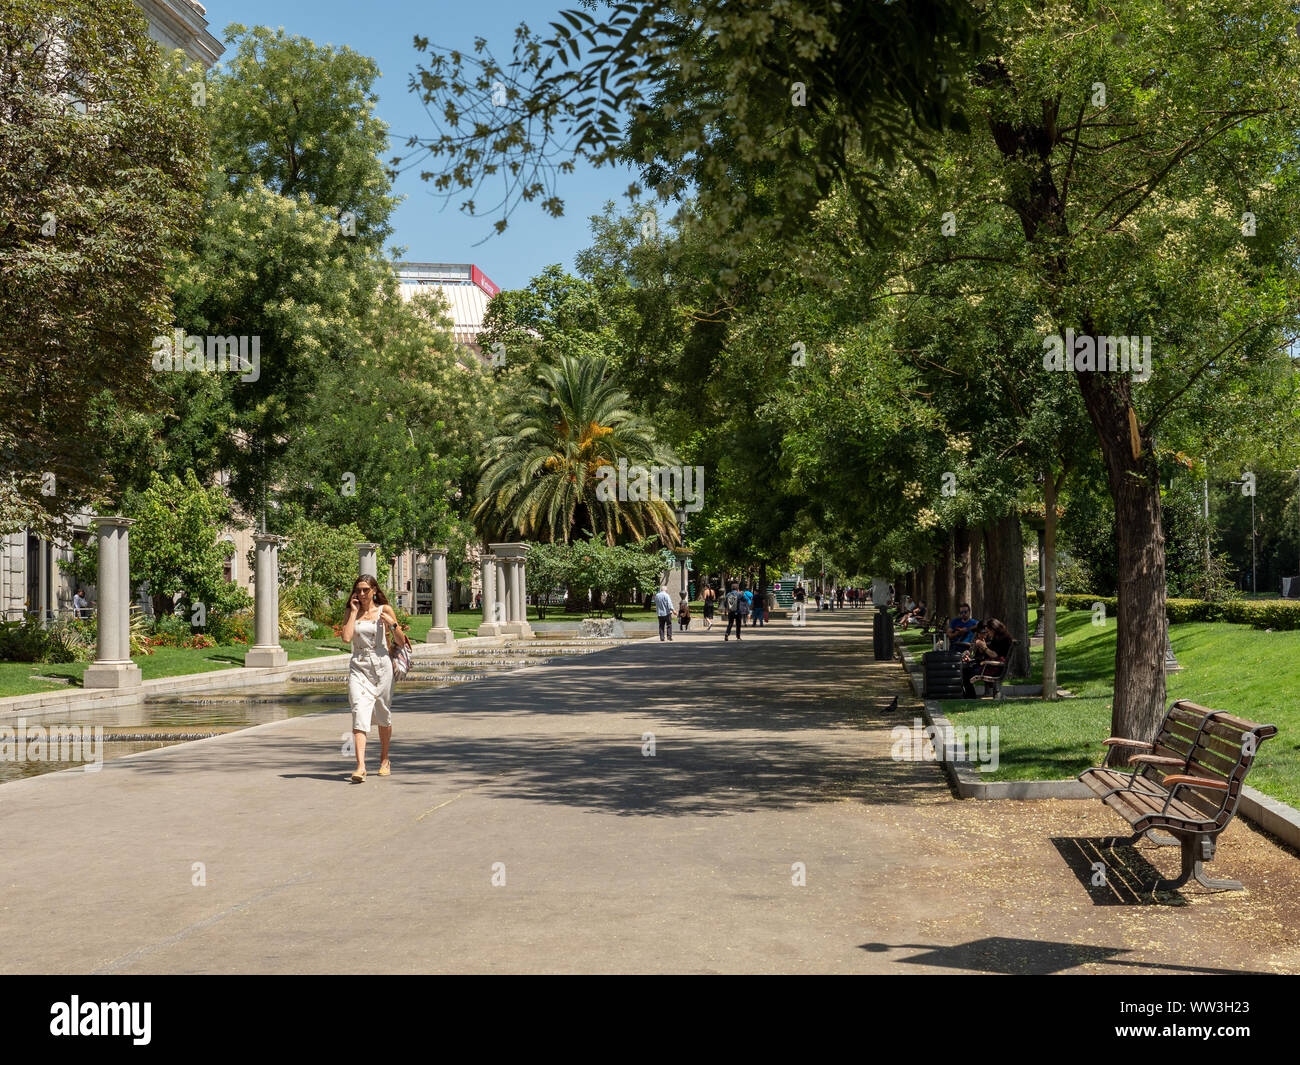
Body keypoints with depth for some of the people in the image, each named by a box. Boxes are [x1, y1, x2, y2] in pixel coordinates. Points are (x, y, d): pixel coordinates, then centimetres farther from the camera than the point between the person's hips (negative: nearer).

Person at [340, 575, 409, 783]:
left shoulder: (385, 610, 3)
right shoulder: (351, 613, 8)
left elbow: (401, 642, 3)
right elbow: (346, 637, -10)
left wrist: (392, 624, -14)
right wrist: (354, 612, -4)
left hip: (381, 666, 0)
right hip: (358, 667, 0)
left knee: (383, 715, 11)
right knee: (359, 713, -15)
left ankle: (384, 760, 32)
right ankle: (360, 766, -23)